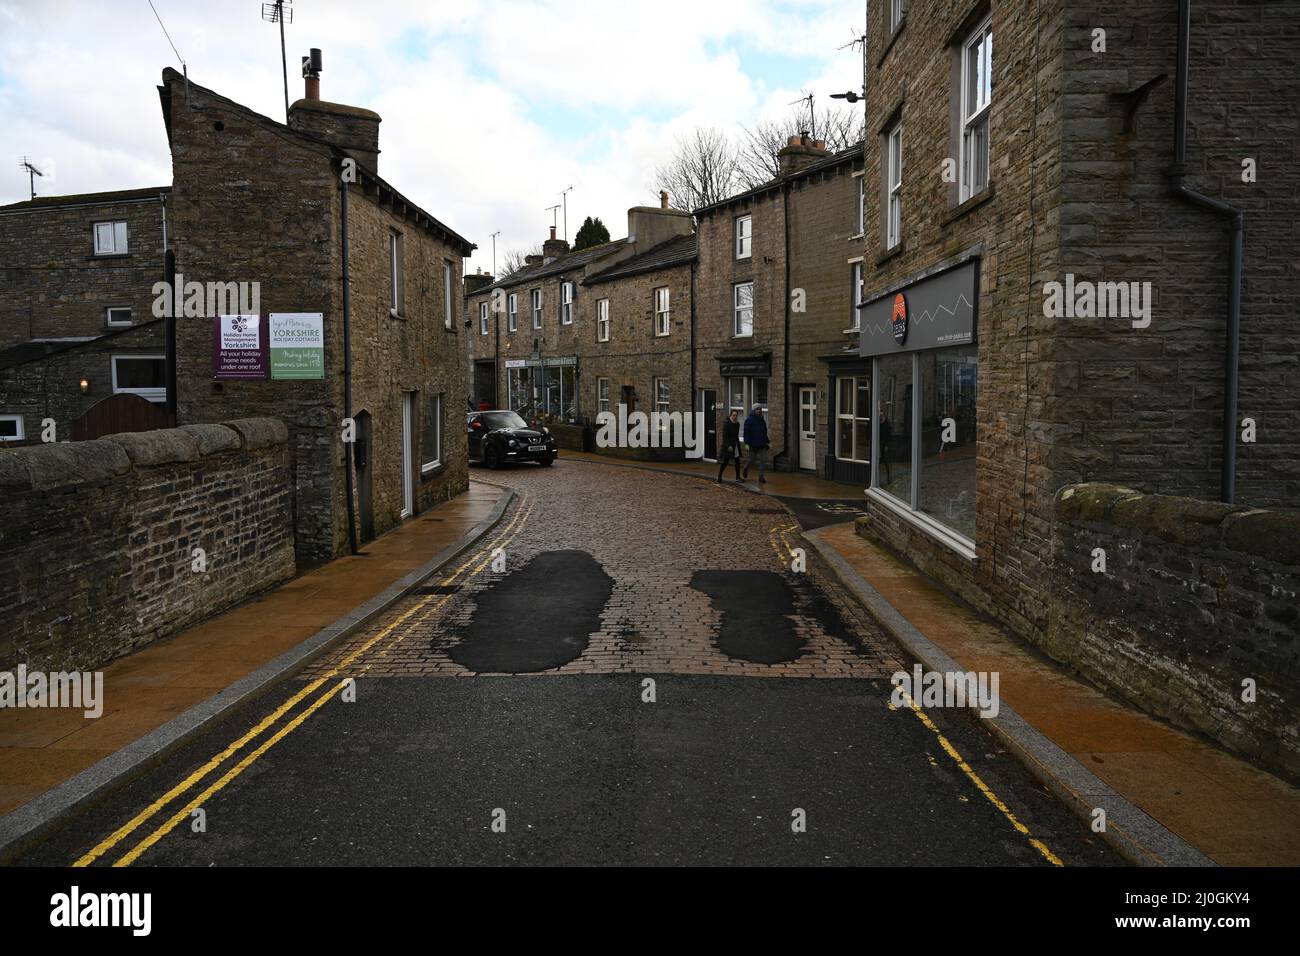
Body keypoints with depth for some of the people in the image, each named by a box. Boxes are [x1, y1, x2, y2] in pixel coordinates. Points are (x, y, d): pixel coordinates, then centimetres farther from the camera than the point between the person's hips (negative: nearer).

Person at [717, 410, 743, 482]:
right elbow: (725, 436, -15)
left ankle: (738, 477, 13)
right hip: (728, 445, -6)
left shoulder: (737, 424, 8)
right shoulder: (726, 424, -12)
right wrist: (728, 446, -23)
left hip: (735, 445, 6)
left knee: (737, 462, 4)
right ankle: (719, 477, 12)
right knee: (725, 462, -3)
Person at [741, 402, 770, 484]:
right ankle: (746, 470, 37)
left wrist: (768, 442, 17)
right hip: (753, 445, -5)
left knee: (763, 461, -3)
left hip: (762, 445, 5)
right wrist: (747, 443, -18)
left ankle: (762, 477, 2)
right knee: (752, 460, 8)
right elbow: (746, 432, -11)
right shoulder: (749, 420, -8)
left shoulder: (762, 420, 12)